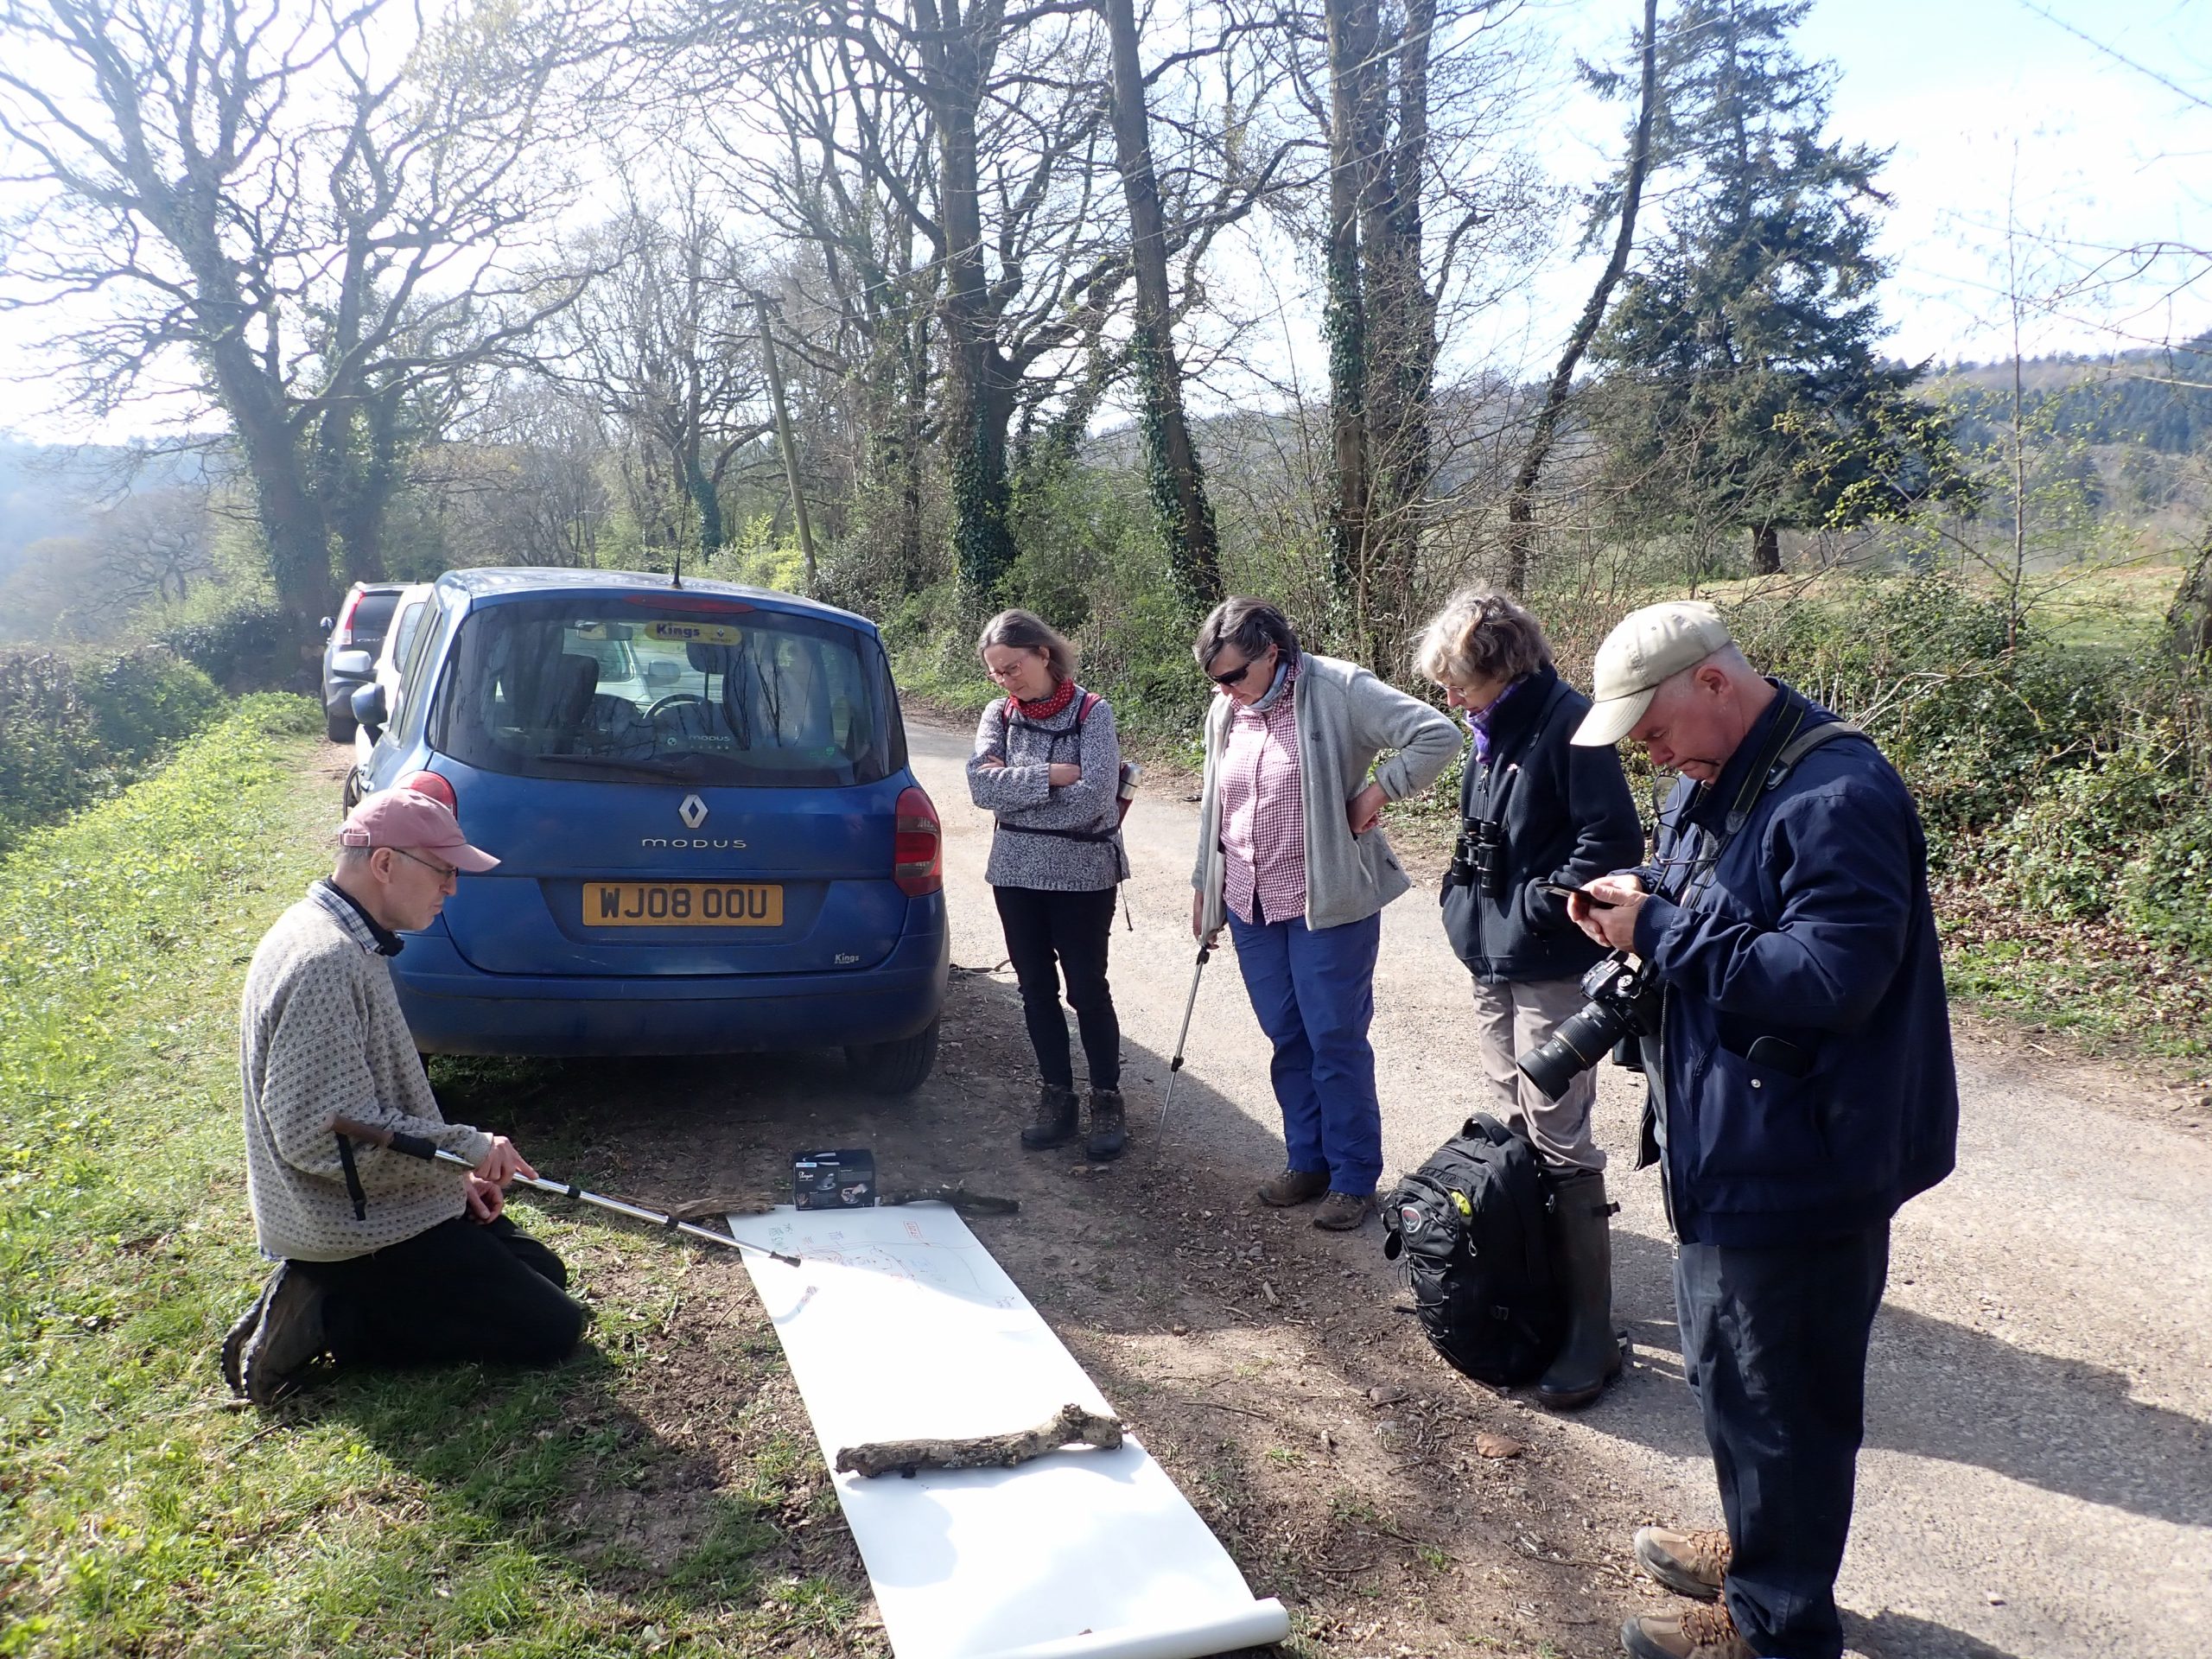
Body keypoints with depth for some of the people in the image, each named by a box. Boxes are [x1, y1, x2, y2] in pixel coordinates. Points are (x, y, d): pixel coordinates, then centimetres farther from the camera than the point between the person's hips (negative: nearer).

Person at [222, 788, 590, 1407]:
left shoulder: (346, 942, 8)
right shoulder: (325, 962, -25)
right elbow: (320, 1133, -28)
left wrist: (452, 1169, 9)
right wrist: (464, 1148, -20)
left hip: (370, 1208, 10)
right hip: (356, 1231, -10)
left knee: (543, 1272, 17)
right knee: (550, 1326, -8)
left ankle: (327, 1296, 11)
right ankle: (329, 1316, -5)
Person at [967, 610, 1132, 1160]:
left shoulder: (1092, 712, -9)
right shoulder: (1000, 714, 4)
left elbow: (1092, 799, -21)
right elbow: (981, 785, -11)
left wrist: (1012, 788, -12)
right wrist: (1050, 775, -20)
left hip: (1082, 873, -4)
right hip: (1015, 873, 5)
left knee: (1087, 989, 3)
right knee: (1036, 989, 11)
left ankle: (1107, 1100, 17)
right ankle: (1057, 1098, 24)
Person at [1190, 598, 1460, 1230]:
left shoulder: (1339, 690, -13)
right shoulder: (1225, 712, 6)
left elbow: (1439, 735, -16)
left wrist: (1377, 791, -15)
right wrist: (1205, 887, 20)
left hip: (1327, 902, -6)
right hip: (1250, 905, 6)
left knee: (1336, 1040, 1)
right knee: (1287, 1038, 13)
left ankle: (1354, 1178, 15)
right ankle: (1307, 1162, 27)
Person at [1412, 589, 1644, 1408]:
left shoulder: (1567, 723, -17)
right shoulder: (1493, 731, 10)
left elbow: (1614, 841, -21)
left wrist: (1535, 905, -17)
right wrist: (1470, 900, 10)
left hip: (1549, 969, -9)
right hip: (1493, 959, 9)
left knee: (1559, 1146, -4)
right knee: (1511, 1129, 18)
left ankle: (1592, 1335, 7)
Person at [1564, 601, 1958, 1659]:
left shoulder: (1836, 798, -24)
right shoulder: (1709, 784, 8)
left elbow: (1834, 975, -30)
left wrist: (1660, 930, -24)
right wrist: (1638, 906, -3)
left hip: (1798, 1165, -10)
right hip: (1729, 1146, 10)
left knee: (1775, 1394, 6)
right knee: (1730, 1365, 24)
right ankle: (1759, 1548, 45)